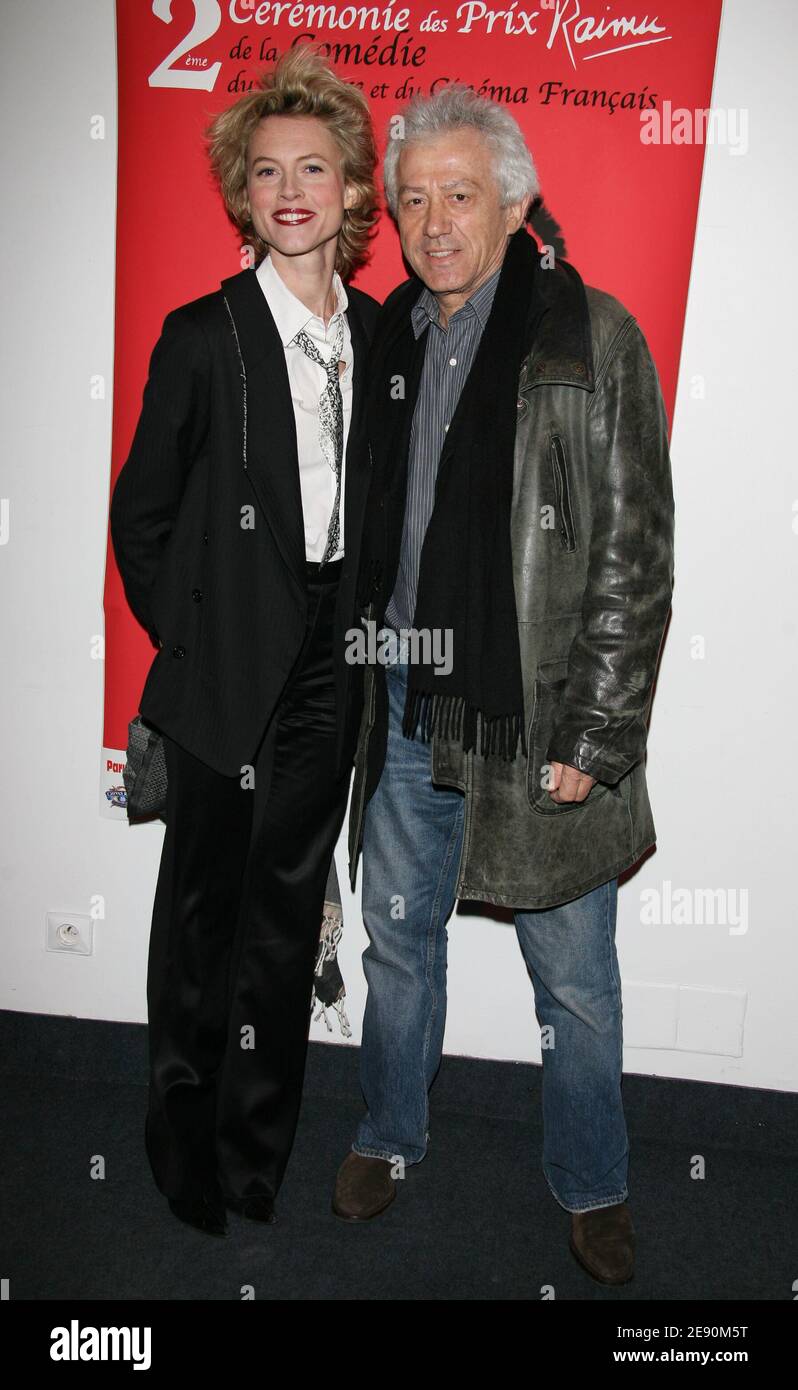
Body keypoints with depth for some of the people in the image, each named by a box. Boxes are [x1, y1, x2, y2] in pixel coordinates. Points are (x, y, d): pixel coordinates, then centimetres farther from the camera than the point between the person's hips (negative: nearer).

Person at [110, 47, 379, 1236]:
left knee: (289, 907, 14)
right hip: (229, 669, -4)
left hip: (331, 665, 4)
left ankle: (258, 1151, 33)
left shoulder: (379, 335, 7)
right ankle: (183, 1135, 33)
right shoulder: (203, 336, -6)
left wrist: (361, 623, 4)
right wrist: (190, 637, -3)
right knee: (203, 901, 10)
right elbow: (141, 513, -3)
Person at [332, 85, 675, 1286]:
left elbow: (635, 558, -9)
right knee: (398, 939, 19)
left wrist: (595, 739, -13)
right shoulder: (384, 340, 8)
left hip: (536, 725, -4)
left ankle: (593, 1189, 37)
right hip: (401, 712, 4)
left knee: (576, 984, 11)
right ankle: (391, 1138, 44)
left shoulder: (596, 339, -6)